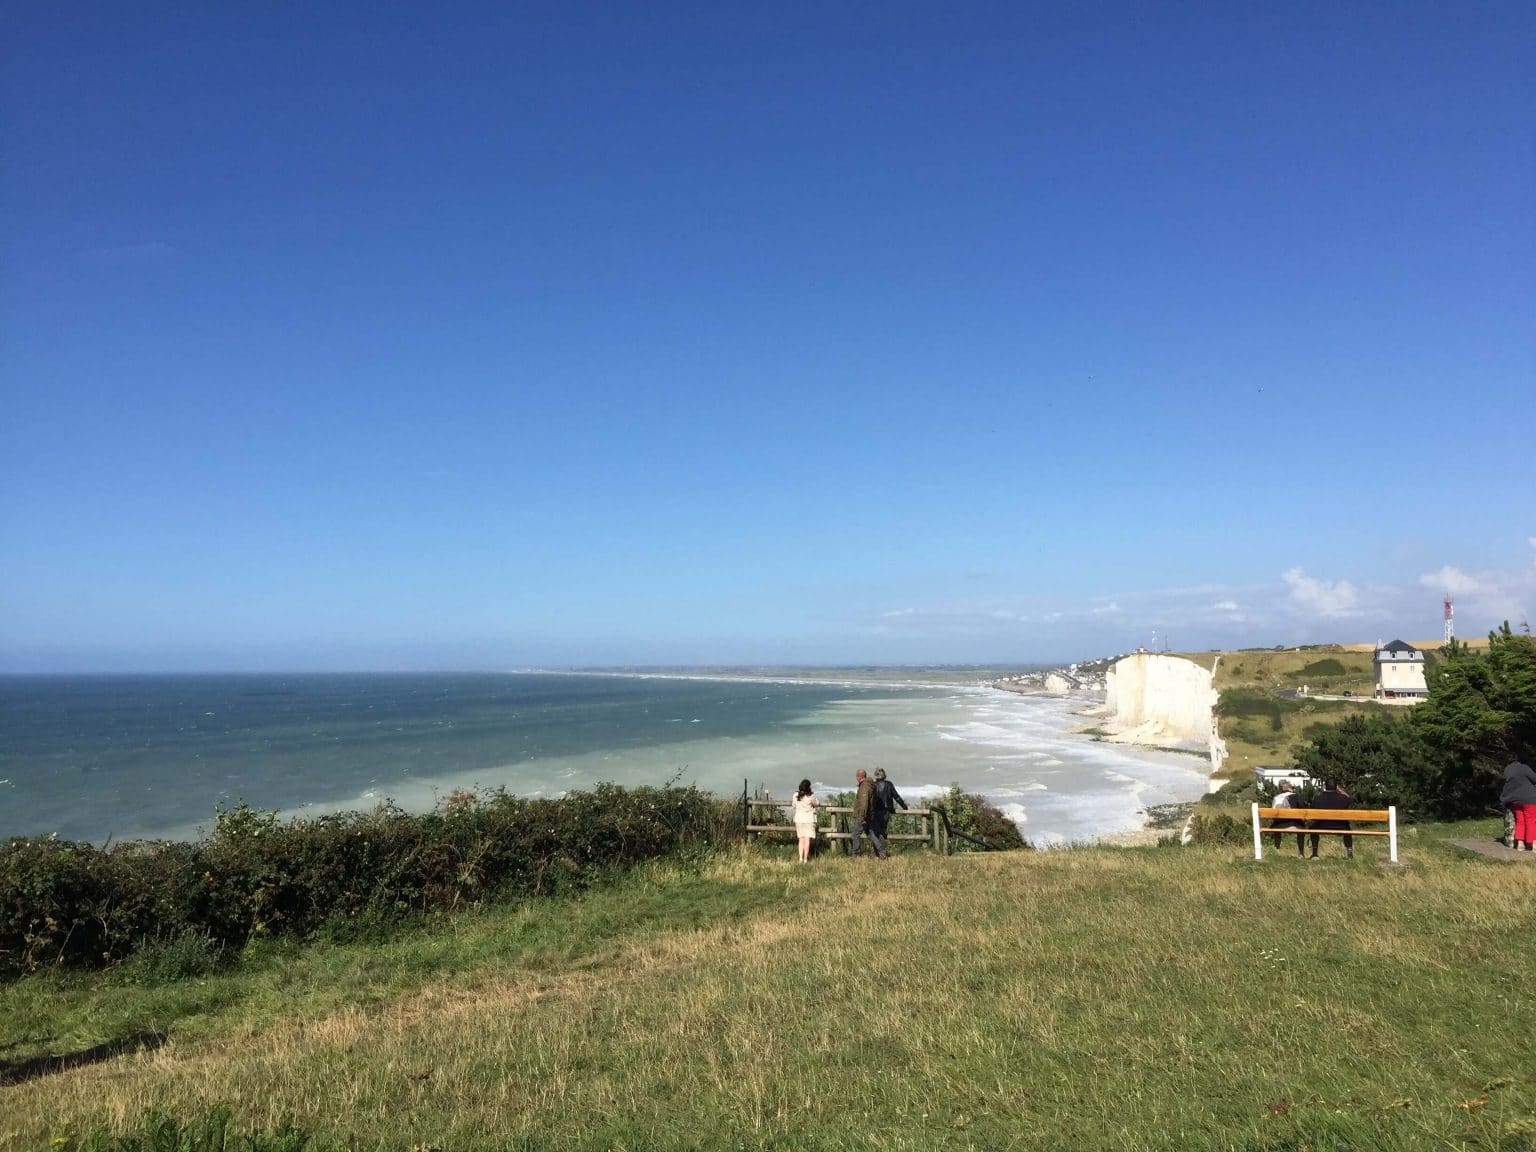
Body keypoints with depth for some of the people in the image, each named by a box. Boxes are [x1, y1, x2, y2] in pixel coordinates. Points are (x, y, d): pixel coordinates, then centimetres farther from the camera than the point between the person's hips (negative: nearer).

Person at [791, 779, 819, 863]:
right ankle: (805, 859, -1)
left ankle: (801, 858, 8)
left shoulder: (796, 795, -4)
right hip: (809, 819, -3)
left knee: (801, 839, 13)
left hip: (798, 819, 3)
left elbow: (794, 806, 8)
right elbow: (815, 805, 5)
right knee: (807, 839, 0)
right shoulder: (811, 796, -12)